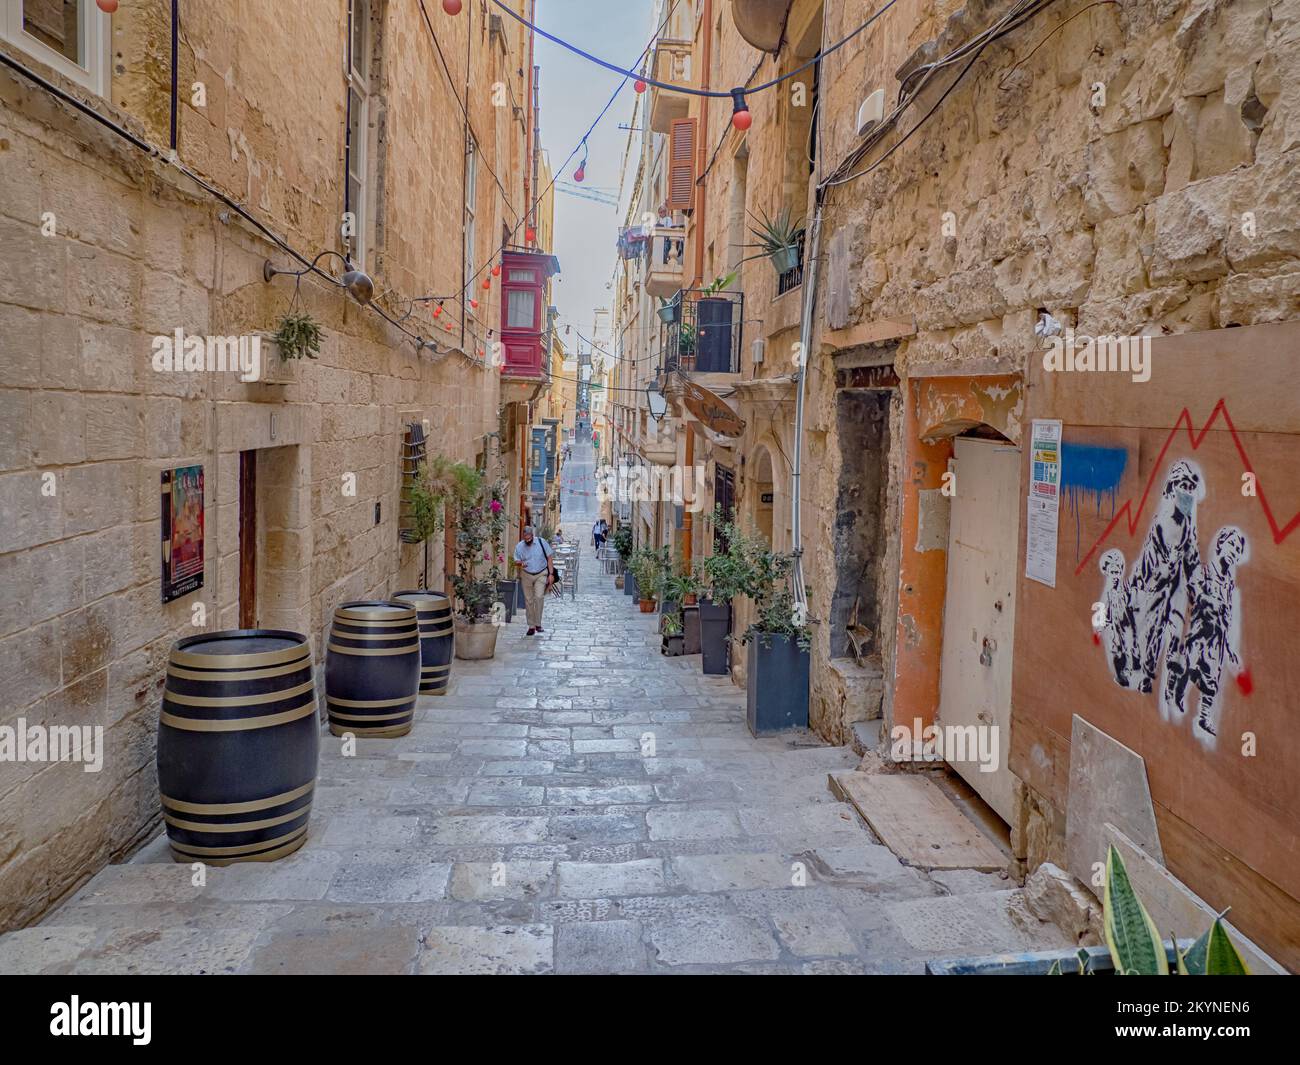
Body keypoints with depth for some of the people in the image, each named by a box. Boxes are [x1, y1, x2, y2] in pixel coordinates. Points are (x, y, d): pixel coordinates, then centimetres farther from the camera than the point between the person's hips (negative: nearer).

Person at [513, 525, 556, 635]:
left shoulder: (541, 542, -7)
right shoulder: (519, 546, -3)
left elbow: (549, 558, -1)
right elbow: (517, 560, 4)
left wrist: (551, 574, -5)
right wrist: (520, 563, -21)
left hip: (541, 574, -2)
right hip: (526, 575, 2)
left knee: (539, 597, -17)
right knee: (528, 600, 4)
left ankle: (538, 624, -8)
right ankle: (531, 626, 13)